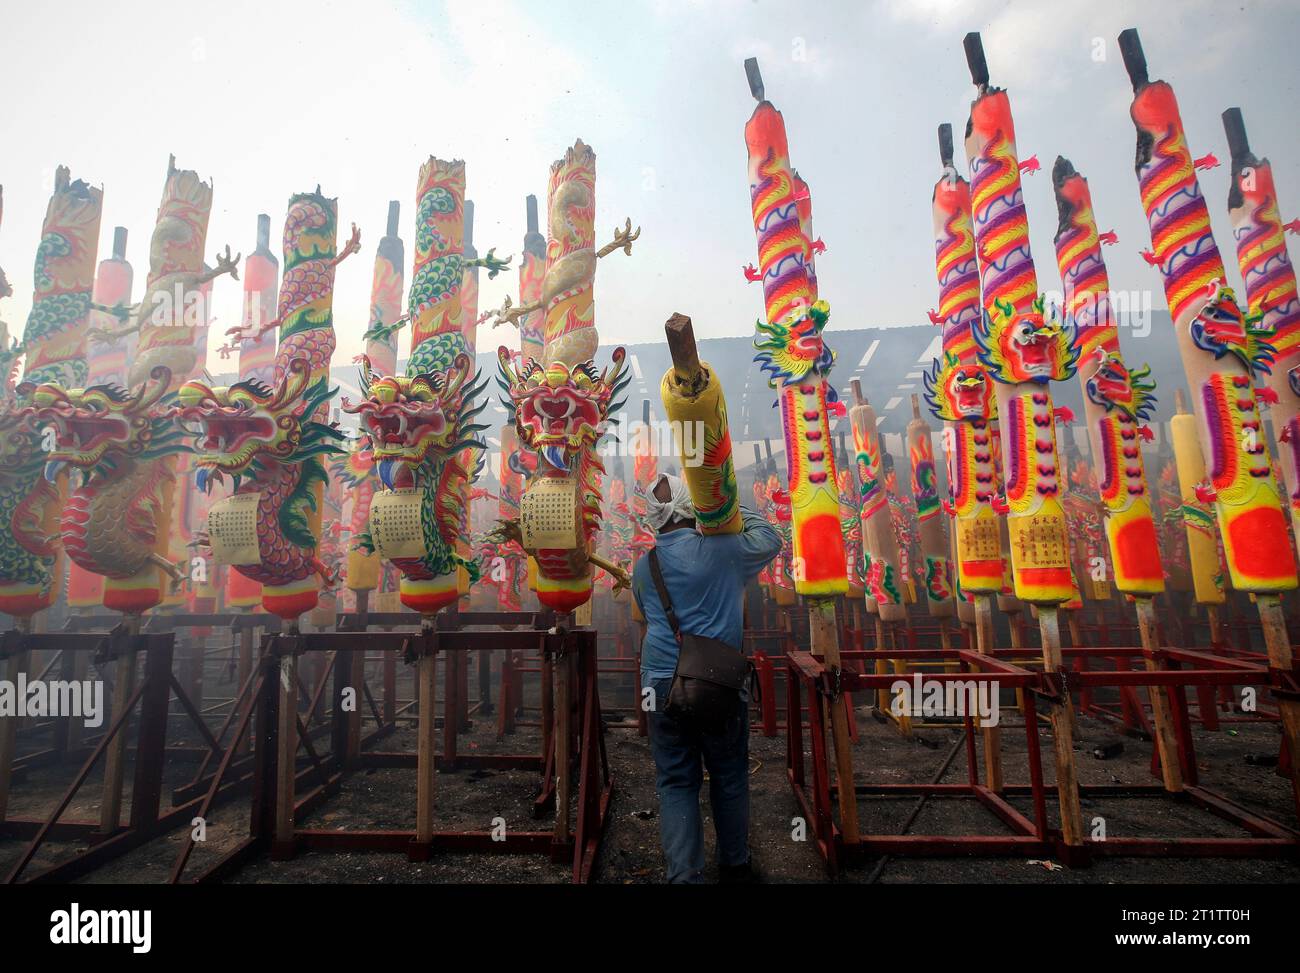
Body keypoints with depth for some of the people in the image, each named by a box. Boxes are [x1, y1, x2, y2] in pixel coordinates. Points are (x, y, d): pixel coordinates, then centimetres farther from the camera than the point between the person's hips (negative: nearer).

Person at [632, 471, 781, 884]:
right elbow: (771, 540, 10)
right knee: (729, 778, 16)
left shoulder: (642, 568, 4)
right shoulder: (722, 548, -8)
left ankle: (684, 874, 12)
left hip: (662, 686, 2)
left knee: (676, 783, 12)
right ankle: (735, 867, 33)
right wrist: (735, 510, 20)